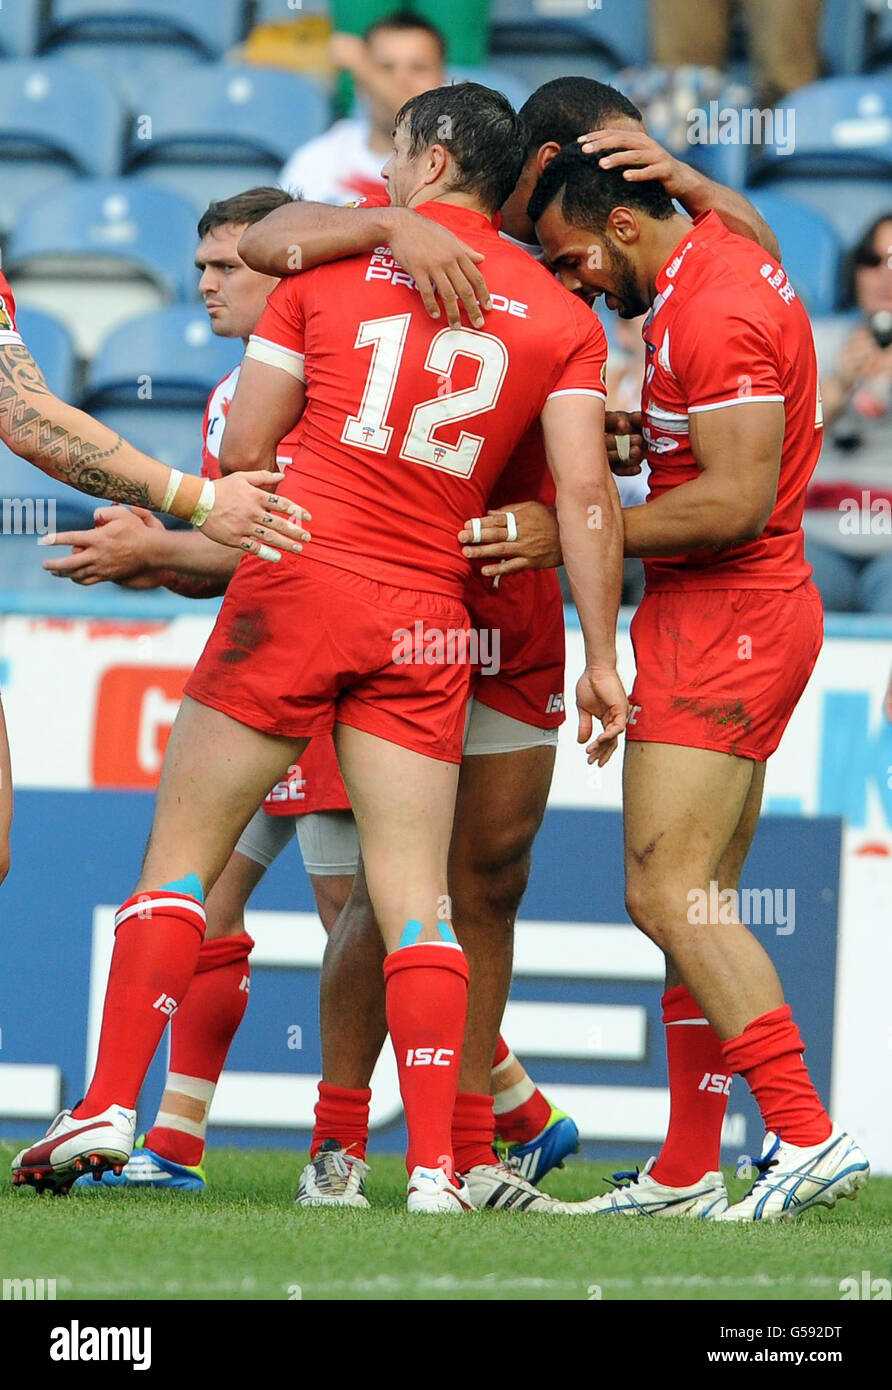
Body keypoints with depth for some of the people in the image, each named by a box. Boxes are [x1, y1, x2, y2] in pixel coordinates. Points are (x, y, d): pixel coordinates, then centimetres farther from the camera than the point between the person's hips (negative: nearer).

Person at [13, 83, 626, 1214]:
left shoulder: (330, 262, 4)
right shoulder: (560, 315, 7)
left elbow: (242, 450, 5)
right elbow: (584, 494, 0)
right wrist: (600, 654, 4)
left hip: (300, 575, -2)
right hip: (428, 617, 2)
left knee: (182, 854, 7)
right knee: (415, 898, 2)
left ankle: (111, 1108, 1)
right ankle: (435, 1164, -6)